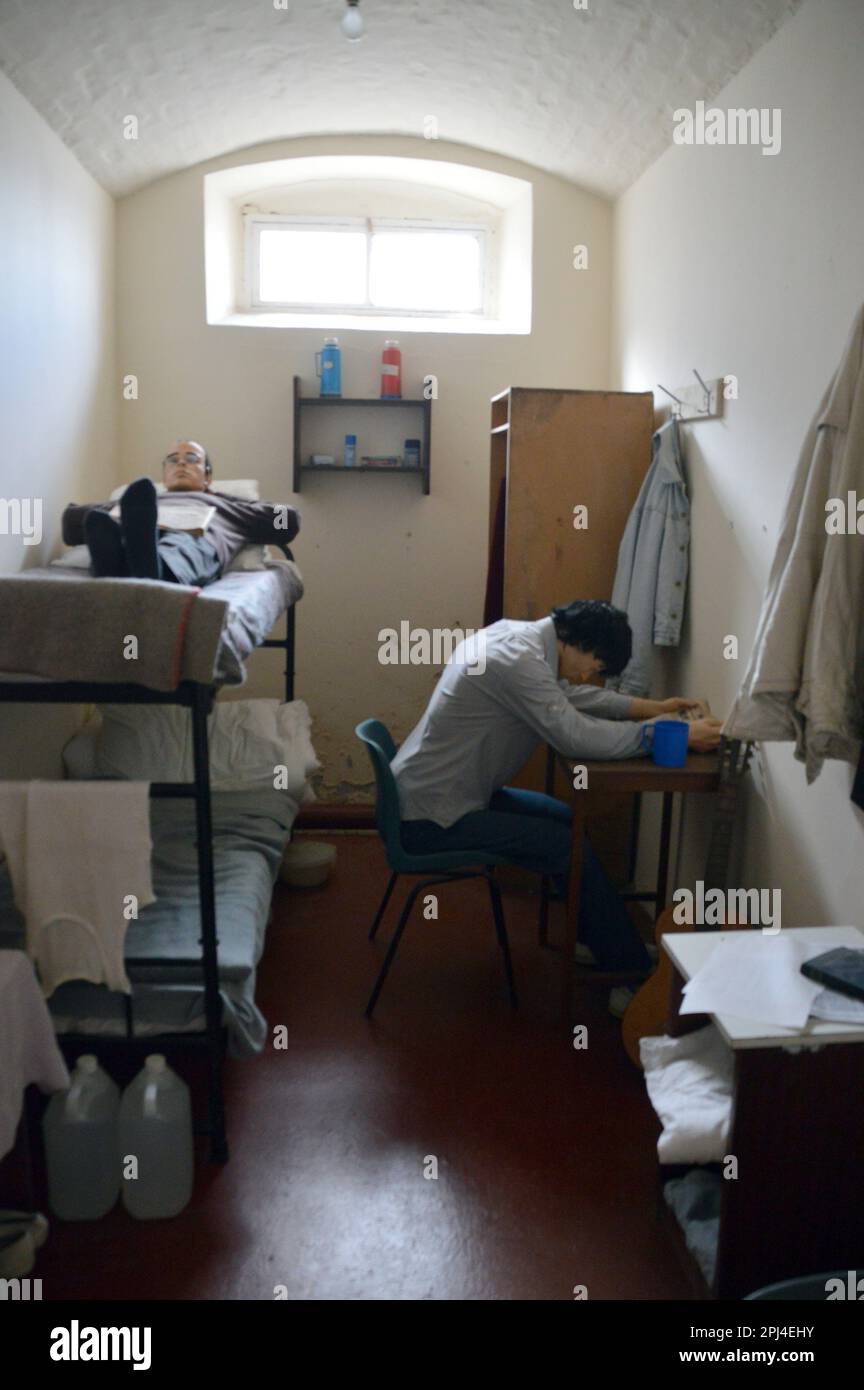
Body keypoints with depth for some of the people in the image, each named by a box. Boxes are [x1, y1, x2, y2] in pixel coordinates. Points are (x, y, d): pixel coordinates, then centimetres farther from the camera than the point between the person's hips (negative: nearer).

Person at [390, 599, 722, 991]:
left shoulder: (518, 636, 5)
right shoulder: (518, 658, -25)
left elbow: (572, 695, 17)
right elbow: (577, 737, -26)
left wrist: (653, 707, 10)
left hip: (440, 792, 10)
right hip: (431, 817, -10)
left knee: (567, 821, 12)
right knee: (572, 850, -9)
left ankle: (599, 942, 22)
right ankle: (634, 972, 6)